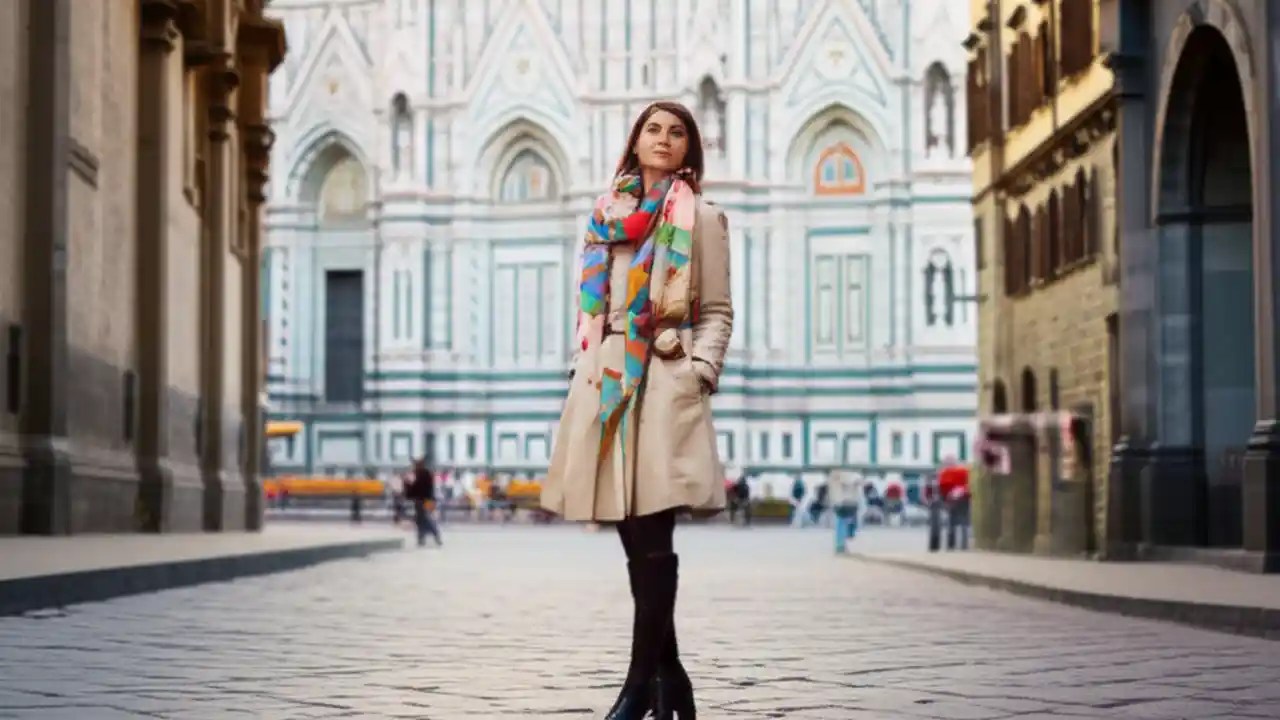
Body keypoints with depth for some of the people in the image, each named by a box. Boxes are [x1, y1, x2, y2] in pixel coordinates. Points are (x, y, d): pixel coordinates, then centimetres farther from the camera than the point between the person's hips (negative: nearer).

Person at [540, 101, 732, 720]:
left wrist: (700, 372, -8)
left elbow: (718, 312, 5)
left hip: (665, 381, -4)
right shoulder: (604, 215, 18)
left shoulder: (702, 217, 7)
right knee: (635, 539, 5)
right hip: (604, 378, 4)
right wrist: (580, 368, 10)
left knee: (652, 536, -9)